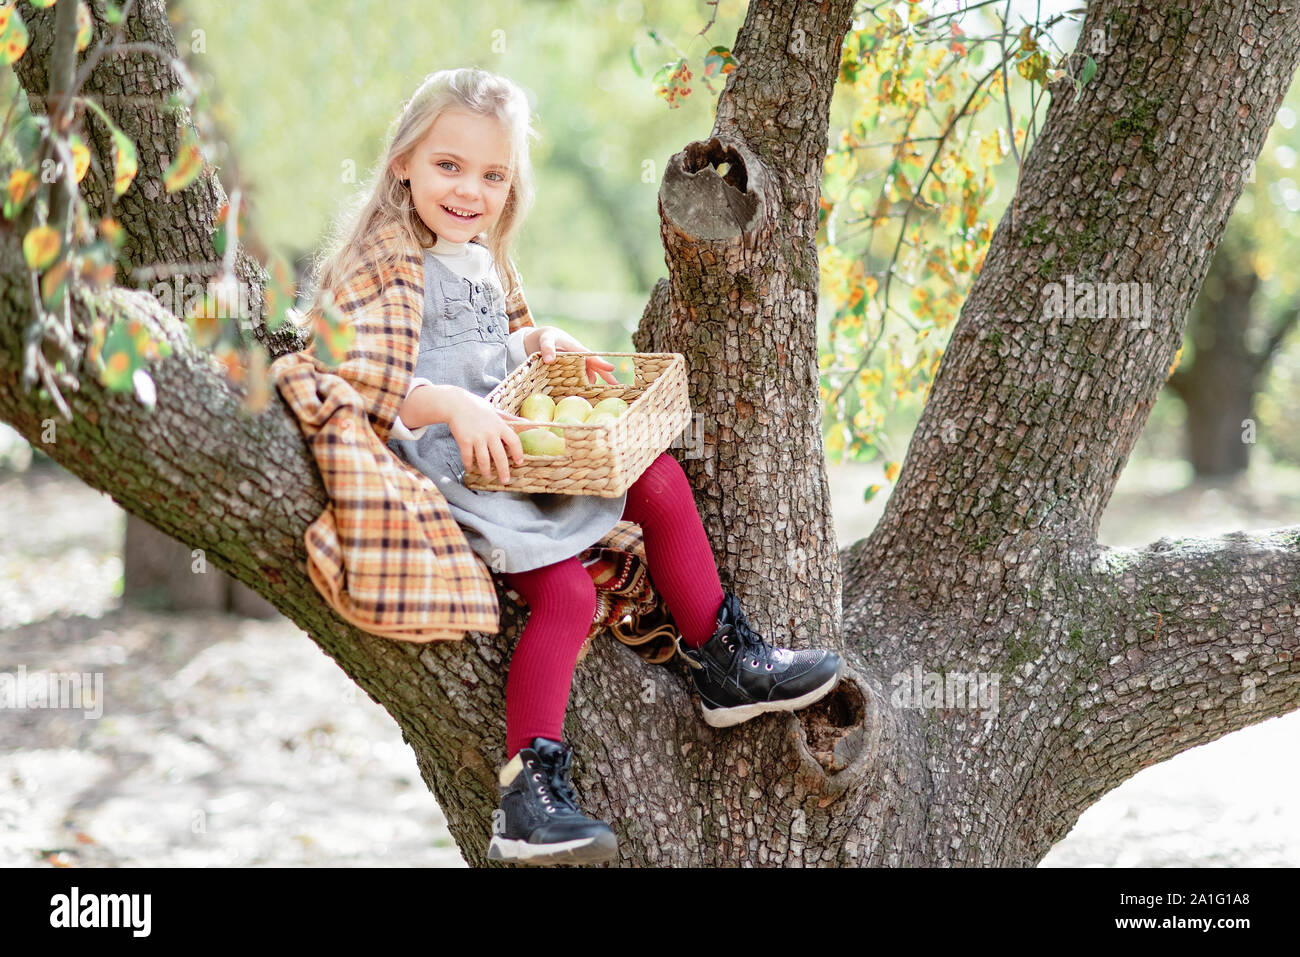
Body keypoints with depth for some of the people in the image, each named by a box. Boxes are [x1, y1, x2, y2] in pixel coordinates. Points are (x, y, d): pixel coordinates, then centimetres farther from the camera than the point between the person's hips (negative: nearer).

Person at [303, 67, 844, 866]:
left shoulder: (479, 263, 16)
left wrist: (534, 344, 10)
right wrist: (452, 407, -36)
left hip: (515, 450, 9)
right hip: (442, 469, -9)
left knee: (660, 479, 1)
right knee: (566, 590, -24)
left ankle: (726, 666, 10)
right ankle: (529, 794, -24)